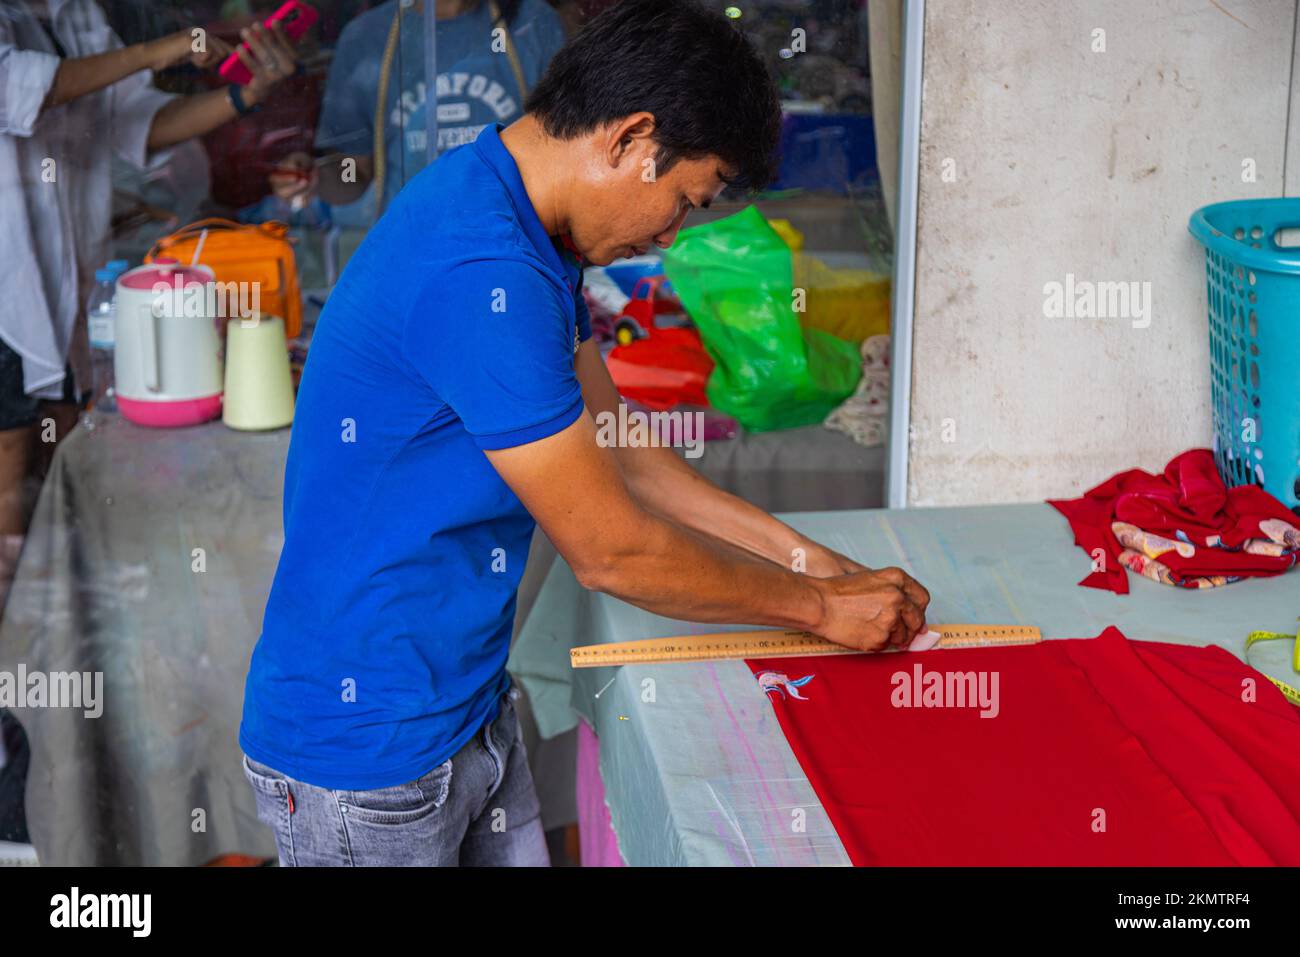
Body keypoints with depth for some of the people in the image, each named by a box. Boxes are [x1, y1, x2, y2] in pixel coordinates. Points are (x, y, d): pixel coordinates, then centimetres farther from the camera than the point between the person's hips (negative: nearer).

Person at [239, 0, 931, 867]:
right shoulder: (478, 273, -27)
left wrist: (795, 552, 10)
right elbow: (613, 551, -22)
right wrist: (821, 606, -10)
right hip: (367, 754, -9)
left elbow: (615, 453, 14)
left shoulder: (524, 235, 6)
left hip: (470, 712, 9)